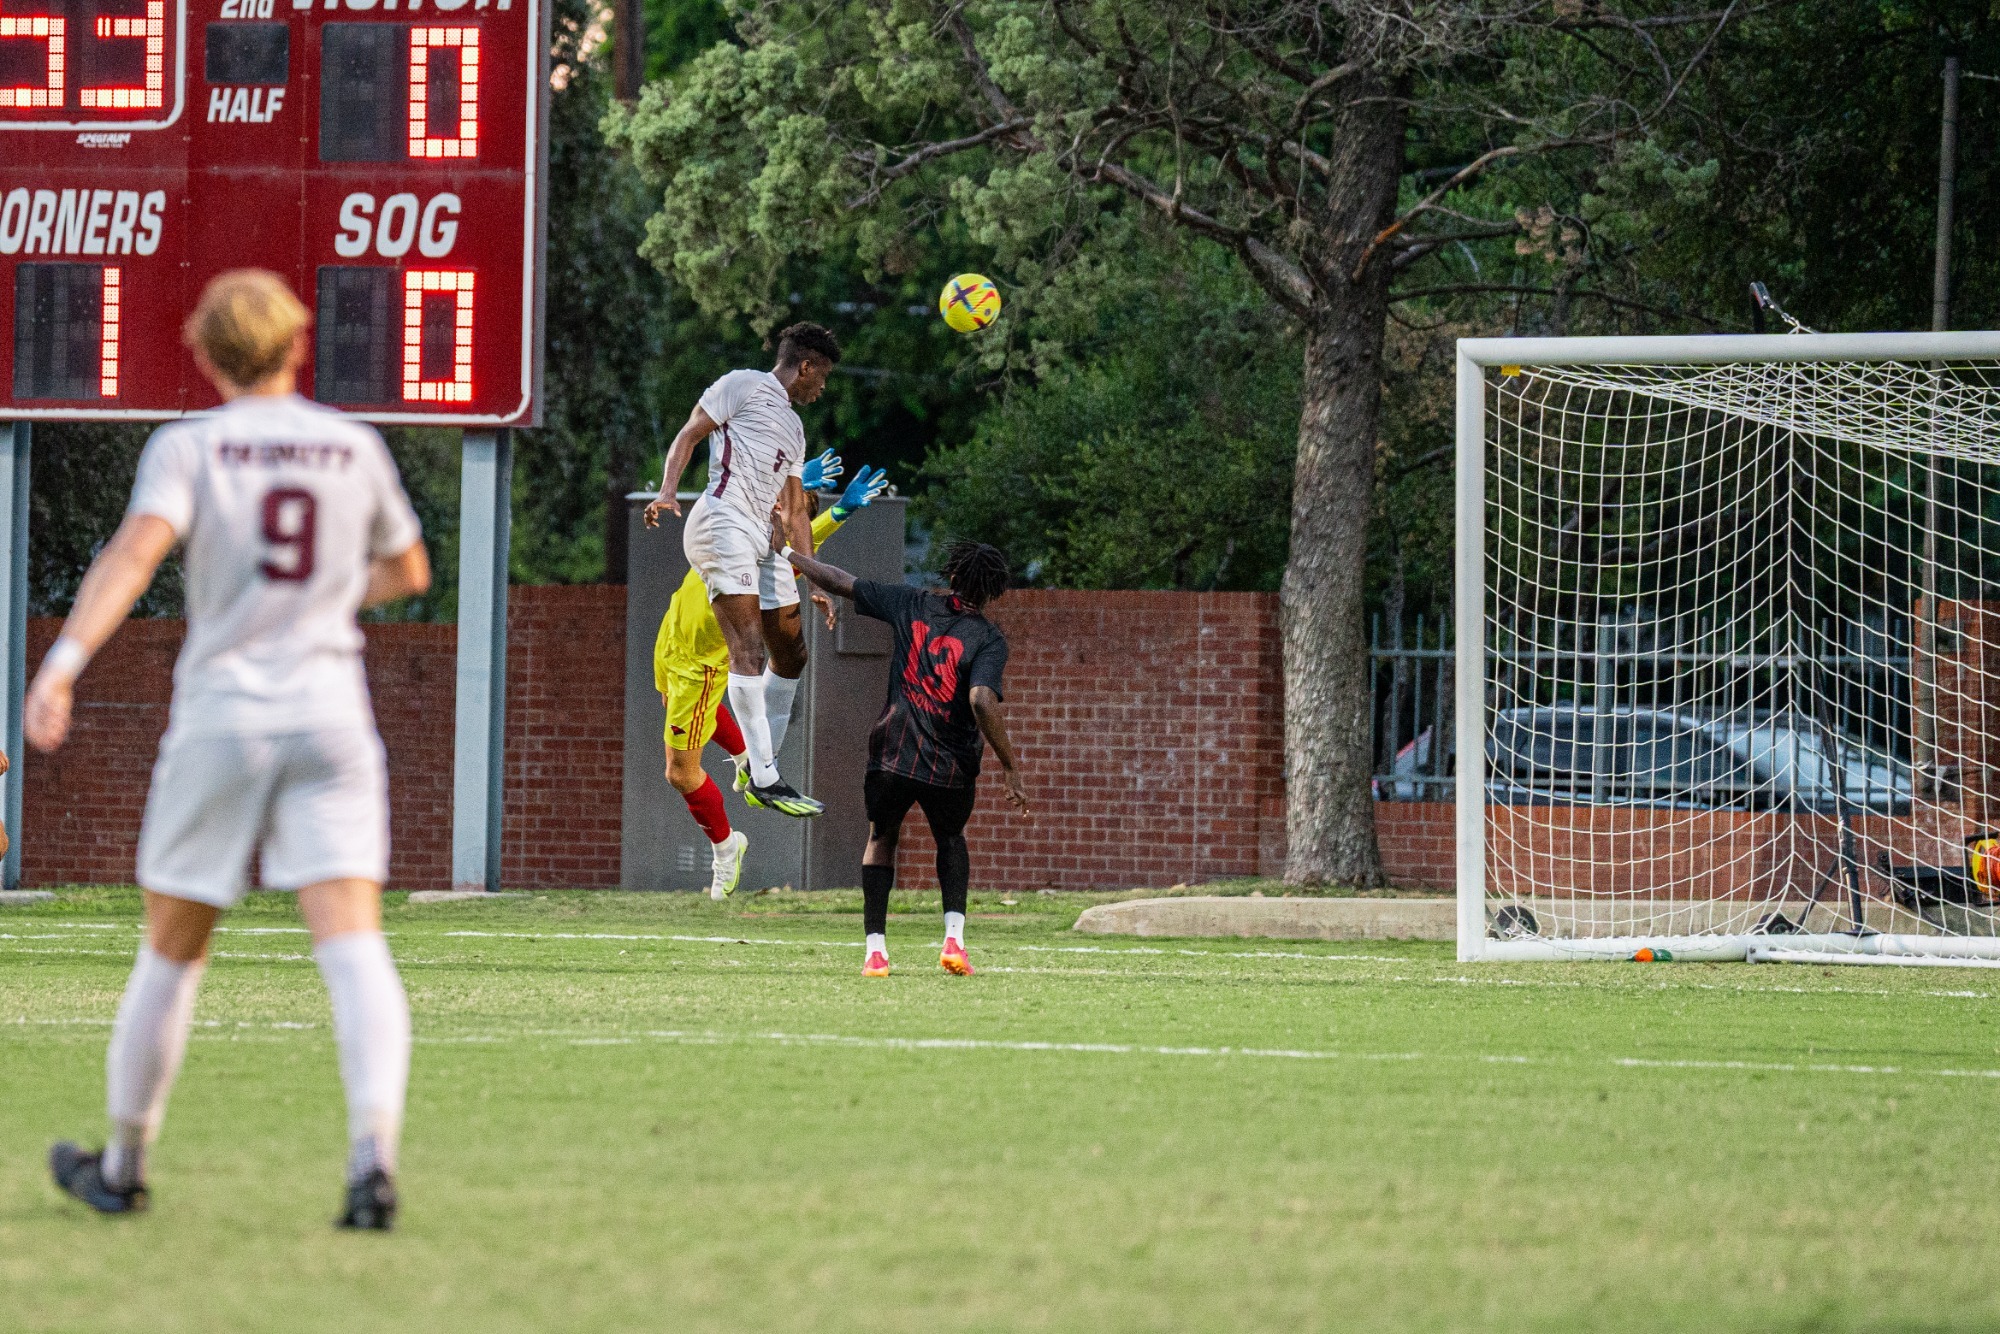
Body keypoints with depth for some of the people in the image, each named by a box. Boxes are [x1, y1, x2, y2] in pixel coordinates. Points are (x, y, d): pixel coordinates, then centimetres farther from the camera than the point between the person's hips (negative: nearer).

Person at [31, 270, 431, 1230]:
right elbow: (408, 572, 25)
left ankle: (123, 1167, 25)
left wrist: (62, 664, -27)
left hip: (220, 712, -1)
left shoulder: (189, 447, -2)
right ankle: (373, 1157, -28)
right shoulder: (354, 449, 9)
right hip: (330, 714, 1)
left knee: (172, 952, 13)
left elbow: (135, 550, -20)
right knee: (353, 947, -9)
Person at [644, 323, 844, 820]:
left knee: (791, 653, 13)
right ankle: (764, 779, -27)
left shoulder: (793, 429, 29)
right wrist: (667, 492, -17)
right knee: (749, 652, -19)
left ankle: (758, 769, 22)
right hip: (722, 523, -10)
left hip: (760, 539, 10)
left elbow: (794, 512, 32)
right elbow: (689, 434, -2)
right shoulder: (743, 386, 5)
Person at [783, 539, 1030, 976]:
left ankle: (875, 948, 10)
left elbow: (841, 583, 9)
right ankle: (954, 937, 8)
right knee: (951, 839, 27)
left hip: (893, 755, 1)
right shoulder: (989, 639, -7)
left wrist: (788, 555, 24)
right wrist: (1010, 768, -17)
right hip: (952, 766, -1)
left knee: (881, 839, 22)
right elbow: (982, 700, -22)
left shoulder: (913, 604, 2)